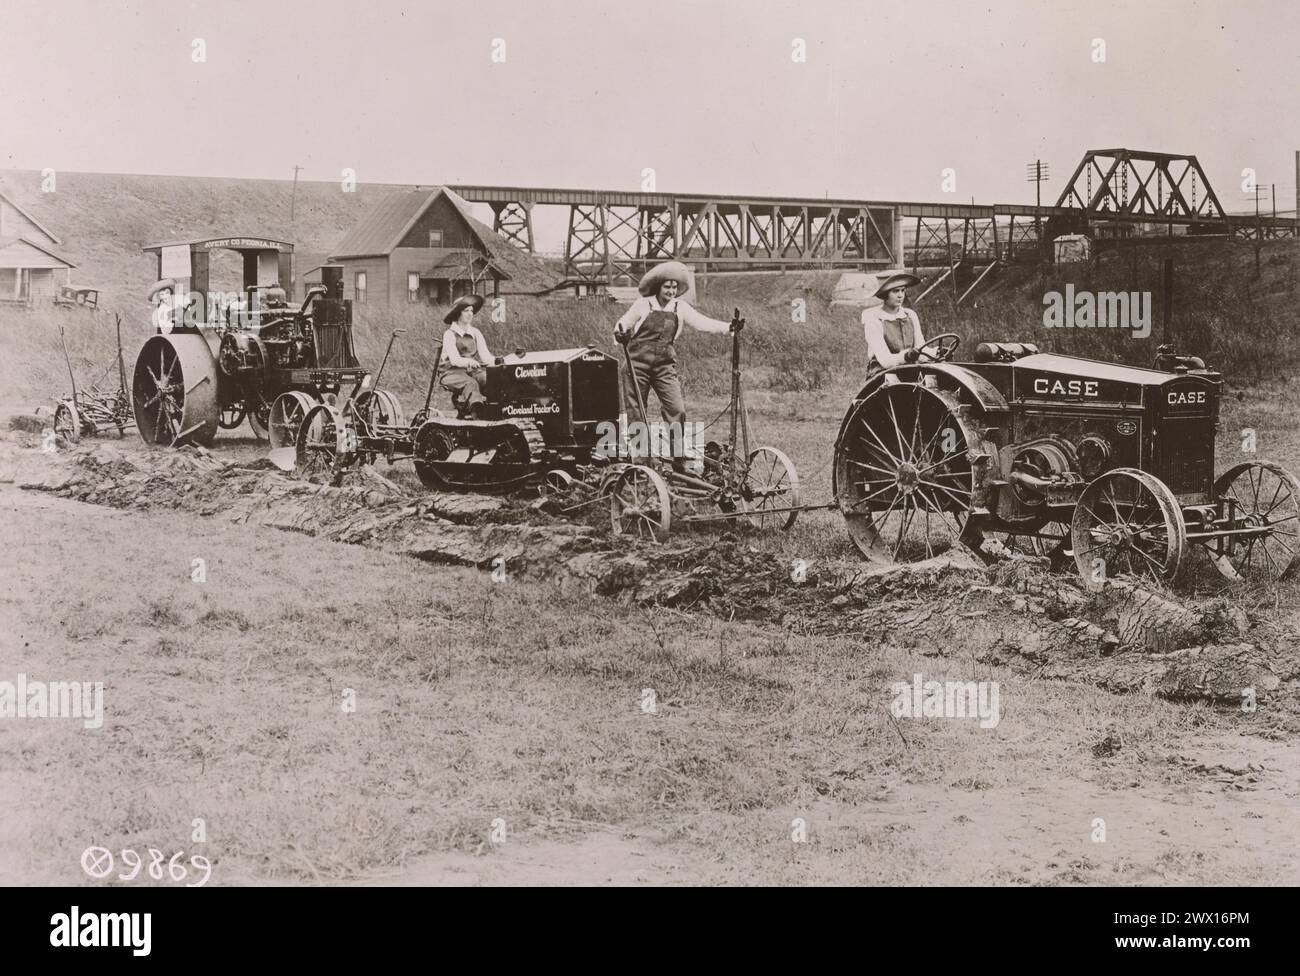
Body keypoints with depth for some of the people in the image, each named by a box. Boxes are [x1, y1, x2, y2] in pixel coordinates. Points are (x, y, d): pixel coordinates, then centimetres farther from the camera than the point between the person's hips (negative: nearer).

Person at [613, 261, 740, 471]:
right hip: (638, 365, -2)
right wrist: (620, 334, -20)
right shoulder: (643, 305, 1)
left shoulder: (680, 307, 7)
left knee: (677, 410, -10)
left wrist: (729, 327, -15)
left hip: (665, 367, 2)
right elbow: (623, 324, 4)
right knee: (635, 413, 1)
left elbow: (702, 322, -2)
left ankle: (678, 460, -3)